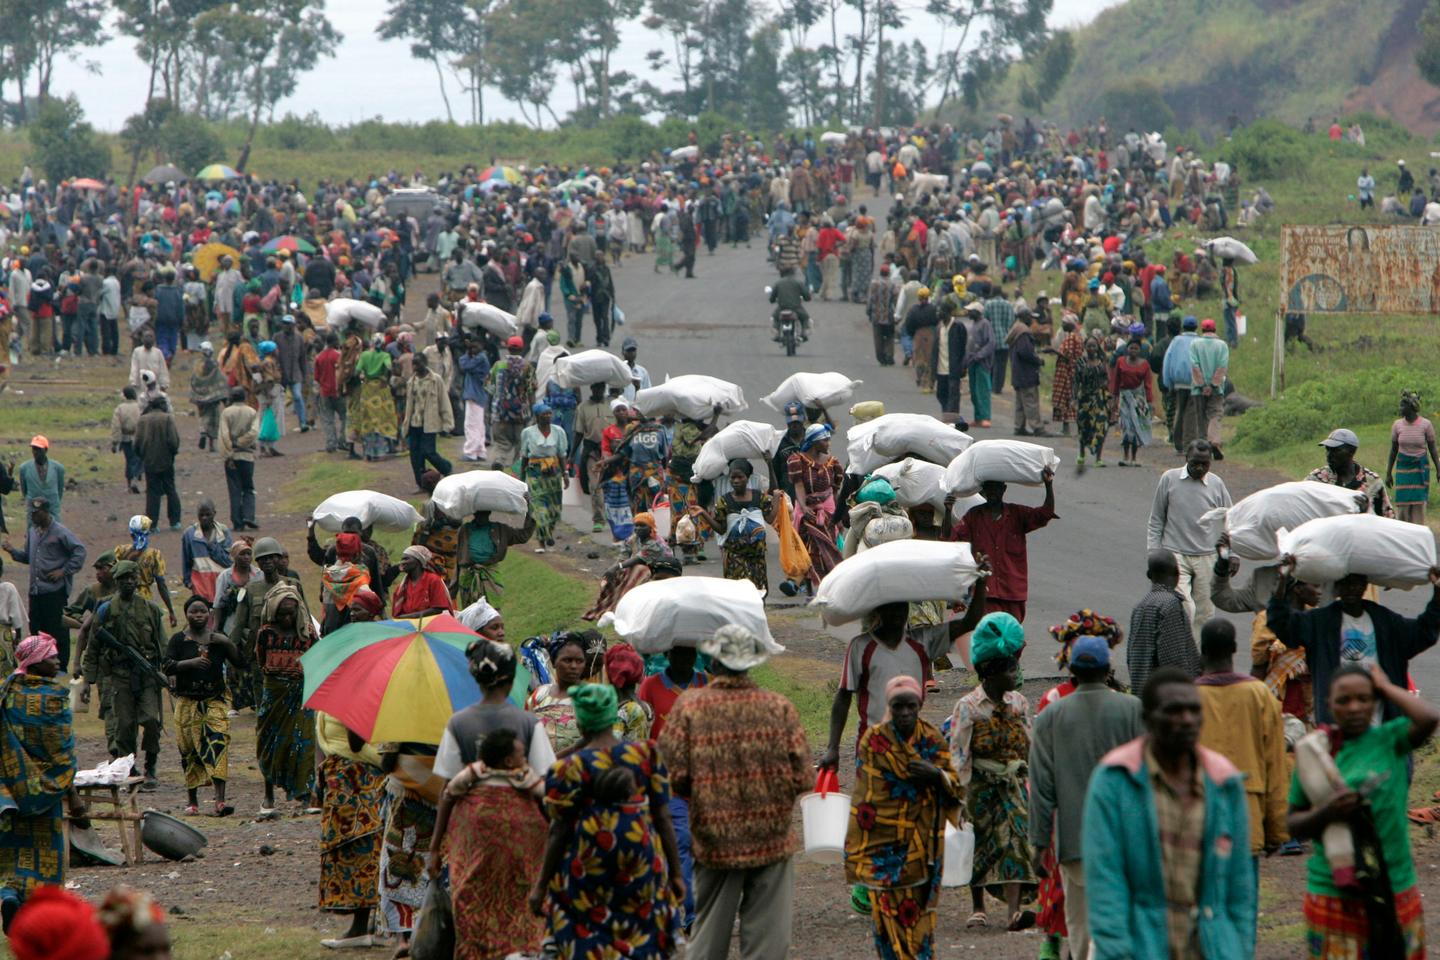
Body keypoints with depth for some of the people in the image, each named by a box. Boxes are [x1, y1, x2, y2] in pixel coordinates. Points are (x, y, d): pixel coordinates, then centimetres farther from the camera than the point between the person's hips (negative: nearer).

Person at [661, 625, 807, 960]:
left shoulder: (688, 706, -8)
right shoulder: (780, 708, -6)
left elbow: (673, 775, -11)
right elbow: (802, 778, -6)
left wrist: (701, 793, 10)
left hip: (714, 843, 0)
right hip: (772, 841, 0)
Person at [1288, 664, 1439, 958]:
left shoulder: (1390, 739, 0)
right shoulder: (1315, 753, 2)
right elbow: (1293, 824, 6)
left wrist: (1386, 687, -6)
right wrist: (1325, 813, -15)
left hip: (1395, 887, 1)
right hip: (1333, 895, -1)